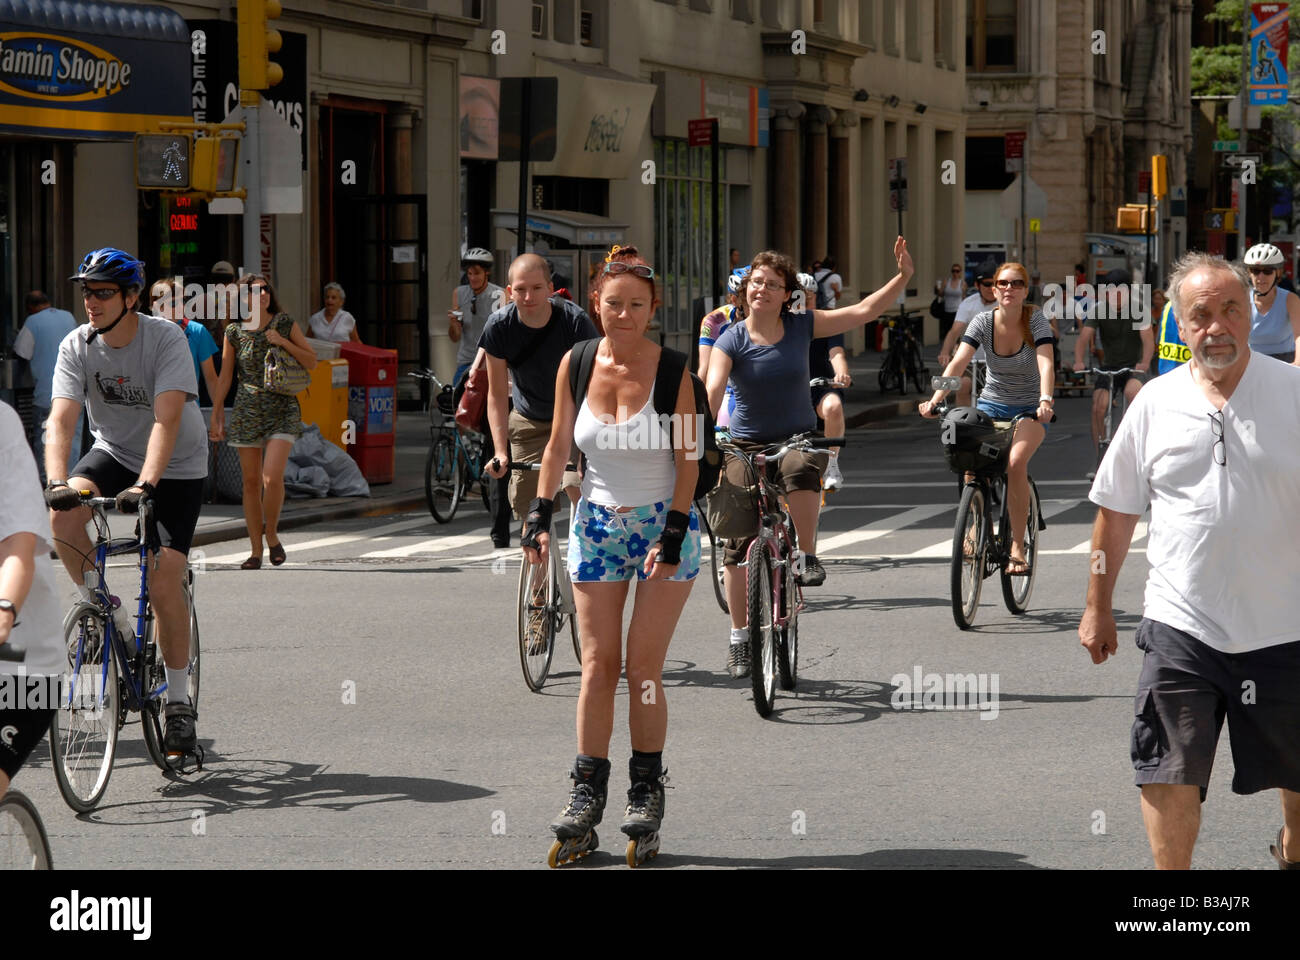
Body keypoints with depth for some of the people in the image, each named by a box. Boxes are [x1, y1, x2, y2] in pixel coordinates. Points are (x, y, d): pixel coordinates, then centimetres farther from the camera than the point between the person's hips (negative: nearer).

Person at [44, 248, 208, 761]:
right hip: (115, 452, 3)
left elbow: (166, 419, -33)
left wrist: (145, 484, -46)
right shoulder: (77, 347, -14)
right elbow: (61, 419, -24)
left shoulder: (166, 339, -23)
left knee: (164, 583, -14)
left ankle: (178, 700, 1)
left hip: (176, 466, -3)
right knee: (63, 513, -28)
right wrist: (57, 481, -41)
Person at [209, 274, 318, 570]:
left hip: (282, 410, -2)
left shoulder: (284, 324, 1)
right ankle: (256, 551, 12)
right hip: (247, 410, 2)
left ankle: (271, 534, 7)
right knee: (251, 482, 4)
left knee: (272, 477, -18)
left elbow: (311, 362, 3)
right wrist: (216, 416, 7)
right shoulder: (235, 332, 3)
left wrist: (283, 342, -10)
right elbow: (224, 378, 8)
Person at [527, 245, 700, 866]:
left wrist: (673, 534, -13)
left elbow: (688, 460, -7)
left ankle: (647, 787, 5)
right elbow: (558, 446, 9)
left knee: (643, 665, -5)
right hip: (597, 525, 3)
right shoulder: (576, 364, -2)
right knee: (597, 663, 0)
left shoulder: (672, 370, -10)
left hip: (664, 524, -3)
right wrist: (540, 515, 4)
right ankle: (587, 790, 2)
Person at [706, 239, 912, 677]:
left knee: (801, 468, -38)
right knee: (738, 539, -4)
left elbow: (864, 311, 1)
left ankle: (808, 557, -22)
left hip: (798, 438, 0)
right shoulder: (731, 341, -6)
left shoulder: (801, 326, 0)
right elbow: (712, 390, -21)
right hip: (746, 444, 0)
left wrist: (904, 276, -10)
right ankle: (739, 637, 8)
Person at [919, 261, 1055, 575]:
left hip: (1029, 408, -3)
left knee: (1015, 462, -29)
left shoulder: (1036, 320, -14)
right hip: (992, 404, 3)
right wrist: (935, 399, -35)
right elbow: (958, 363, -19)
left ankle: (1017, 546, -20)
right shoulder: (983, 322, -9)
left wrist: (1045, 401, -46)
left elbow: (1045, 364, -28)